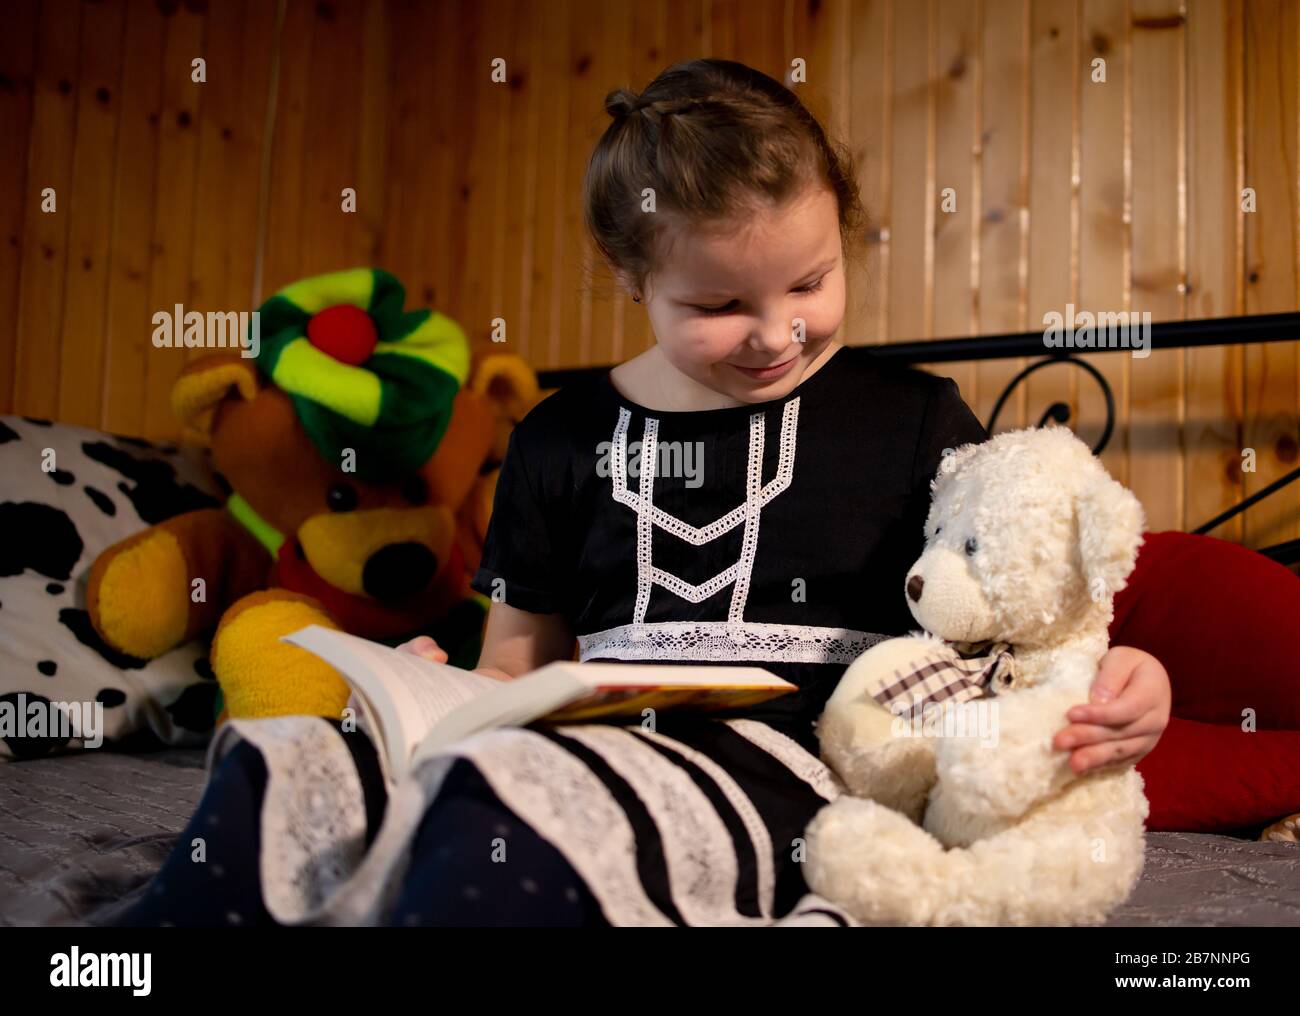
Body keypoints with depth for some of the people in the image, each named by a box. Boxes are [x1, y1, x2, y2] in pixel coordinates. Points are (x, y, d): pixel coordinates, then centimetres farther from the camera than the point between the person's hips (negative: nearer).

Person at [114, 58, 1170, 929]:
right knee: (283, 774, -19)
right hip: (598, 749, 4)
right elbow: (520, 658, 19)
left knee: (514, 801, -35)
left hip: (789, 770, -3)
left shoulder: (911, 419, 9)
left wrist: (1102, 688, -12)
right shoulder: (565, 437, 15)